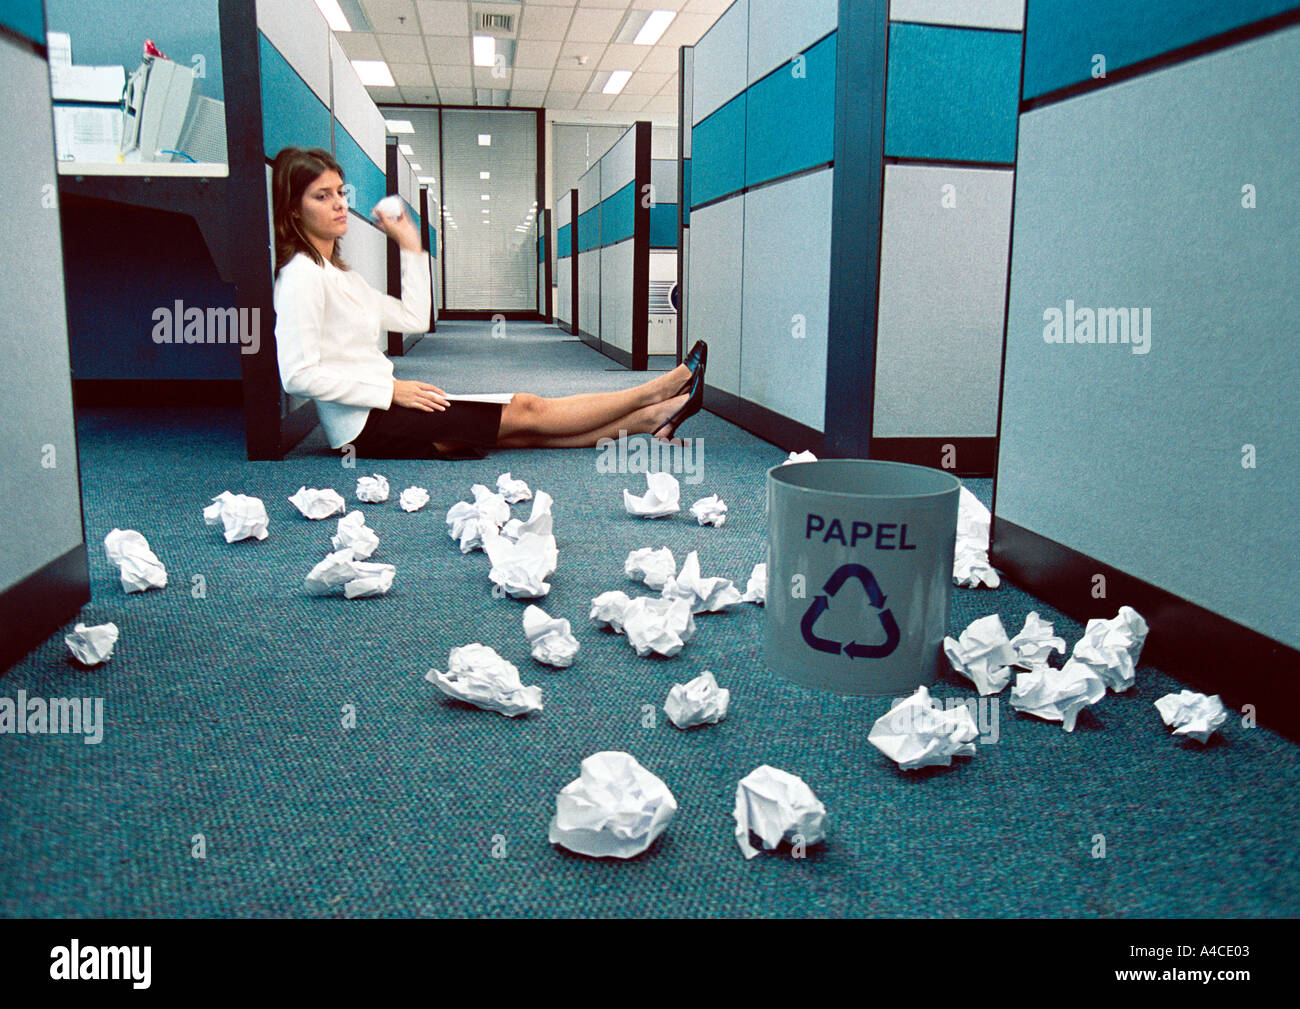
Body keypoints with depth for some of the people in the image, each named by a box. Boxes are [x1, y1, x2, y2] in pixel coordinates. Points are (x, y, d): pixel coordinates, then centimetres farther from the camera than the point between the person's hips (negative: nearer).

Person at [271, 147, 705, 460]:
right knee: (526, 410, -8)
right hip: (367, 425, -9)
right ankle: (654, 393, -1)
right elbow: (298, 375, -21)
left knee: (526, 431, -1)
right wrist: (392, 389, -20)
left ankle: (649, 419, -3)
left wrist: (410, 247, 16)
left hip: (380, 409, 9)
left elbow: (413, 318, 19)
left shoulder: (338, 273, 17)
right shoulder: (301, 275, -12)